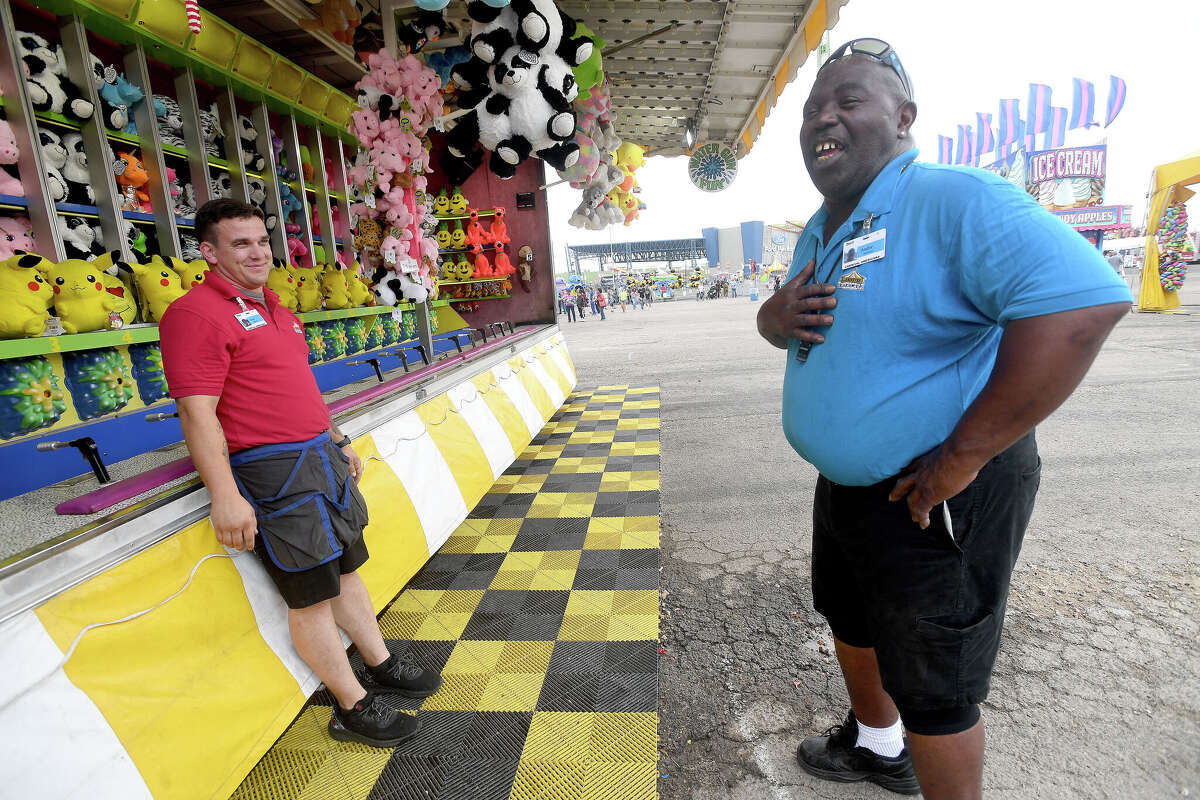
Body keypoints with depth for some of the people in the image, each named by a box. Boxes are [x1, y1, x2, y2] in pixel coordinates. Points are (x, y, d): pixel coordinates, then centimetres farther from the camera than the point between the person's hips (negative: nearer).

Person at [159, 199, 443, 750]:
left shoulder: (273, 307, 17)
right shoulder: (195, 313, -11)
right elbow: (197, 413, -18)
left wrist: (338, 441, 25)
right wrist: (225, 495, -23)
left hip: (321, 455, 9)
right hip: (273, 470, -8)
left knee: (347, 568, 18)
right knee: (312, 595, 2)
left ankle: (382, 664, 35)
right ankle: (352, 708, 19)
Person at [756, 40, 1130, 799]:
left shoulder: (954, 201, -21)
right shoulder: (819, 231, 9)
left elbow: (1084, 302, -32)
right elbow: (780, 321, 17)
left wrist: (960, 458, -30)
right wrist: (777, 314, -8)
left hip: (936, 496, -9)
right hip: (846, 482, 10)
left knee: (932, 687, 9)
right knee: (850, 621, 28)